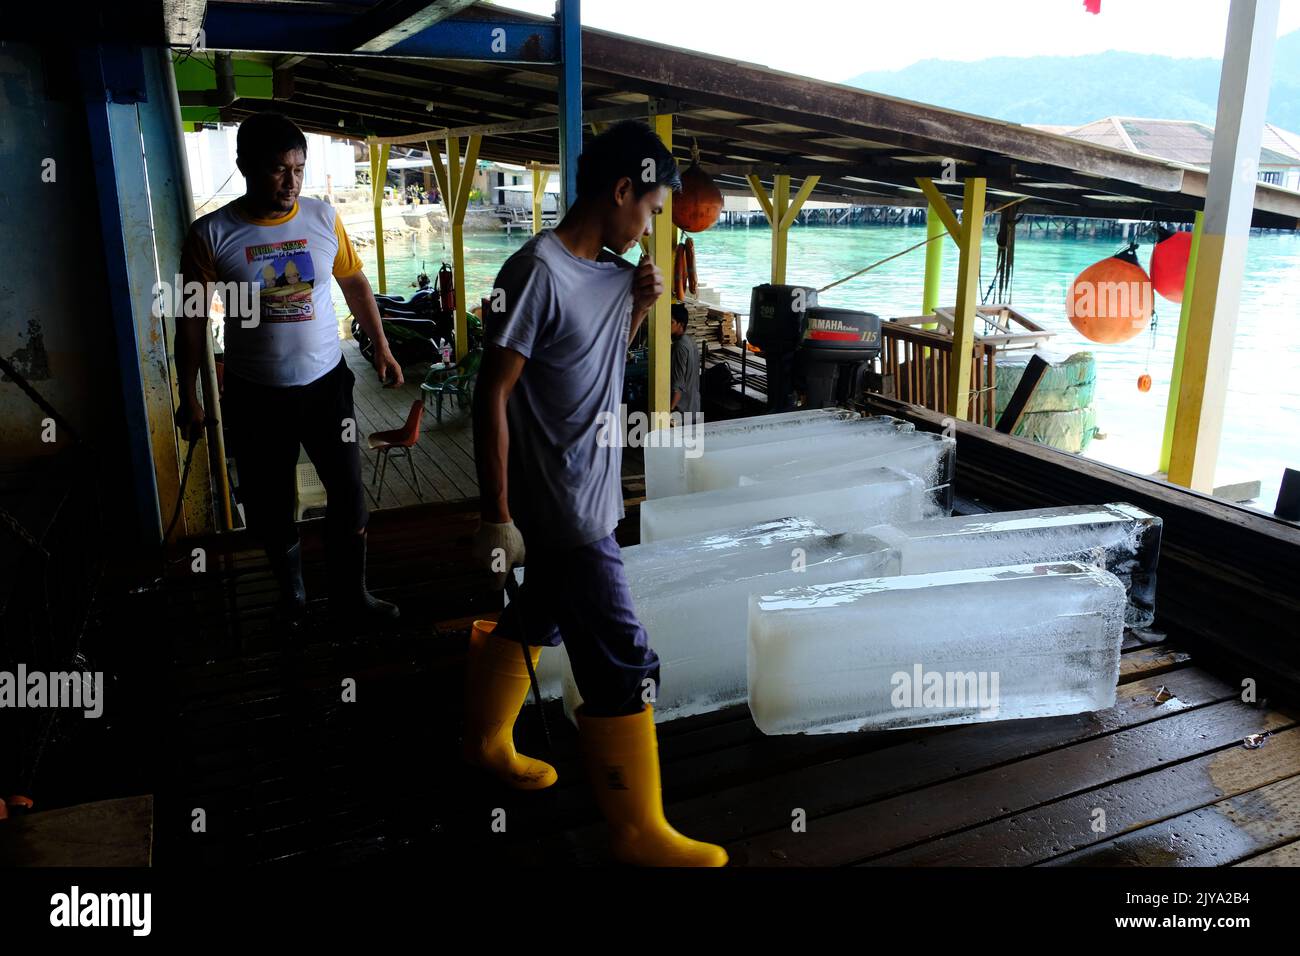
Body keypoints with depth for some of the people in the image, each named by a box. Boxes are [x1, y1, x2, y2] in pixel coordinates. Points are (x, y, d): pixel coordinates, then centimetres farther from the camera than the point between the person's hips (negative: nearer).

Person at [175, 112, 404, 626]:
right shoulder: (211, 234, -10)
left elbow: (355, 282, 9)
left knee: (349, 494, 4)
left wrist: (381, 346, 5)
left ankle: (350, 596, 22)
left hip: (326, 383, 1)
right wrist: (189, 397, -1)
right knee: (269, 506, 13)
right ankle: (290, 584, 38)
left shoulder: (323, 218, -4)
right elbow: (192, 319, -3)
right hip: (256, 396, -1)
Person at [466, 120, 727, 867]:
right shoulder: (538, 272, -20)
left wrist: (639, 306, 2)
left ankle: (487, 738, 47)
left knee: (536, 620, 25)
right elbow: (492, 395, -19)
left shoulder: (608, 267, 6)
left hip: (587, 496, 9)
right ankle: (640, 831, 13)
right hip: (562, 509, -9)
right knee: (623, 663, -2)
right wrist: (498, 515, -18)